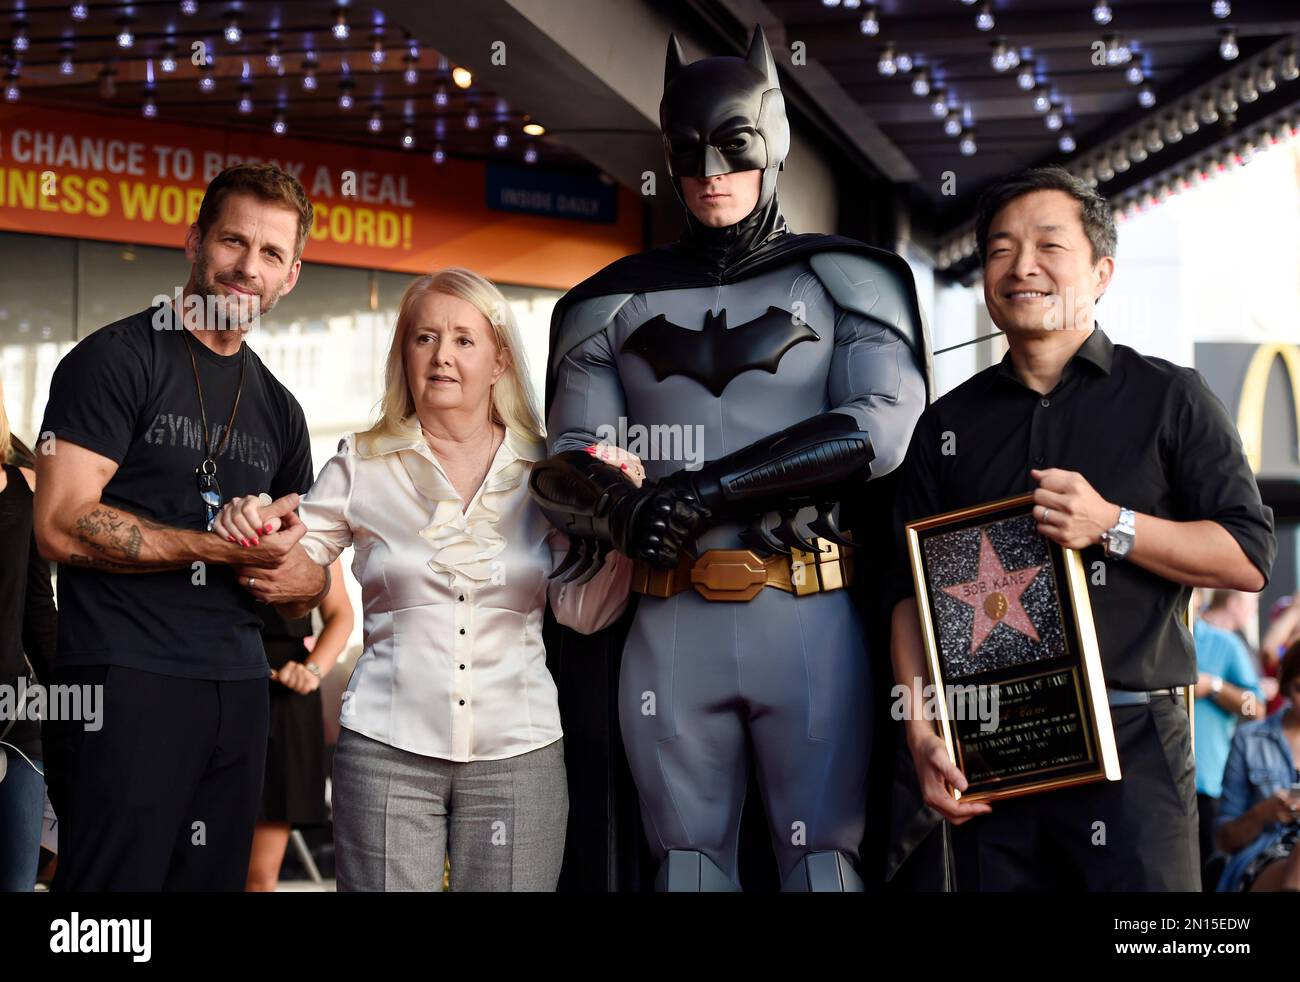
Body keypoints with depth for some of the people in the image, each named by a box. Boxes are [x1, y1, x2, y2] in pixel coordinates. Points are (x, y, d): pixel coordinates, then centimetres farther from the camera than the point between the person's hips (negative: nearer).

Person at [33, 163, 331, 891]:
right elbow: (62, 525, -13)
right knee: (116, 880, -7)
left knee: (214, 878, 10)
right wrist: (225, 546, -16)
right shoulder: (117, 359, -3)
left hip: (238, 690, 7)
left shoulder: (279, 408, 18)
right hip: (125, 685, -6)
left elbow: (313, 574, 23)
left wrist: (301, 576, -3)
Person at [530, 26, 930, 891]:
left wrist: (715, 488, -15)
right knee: (689, 857, 9)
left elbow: (880, 428, -7)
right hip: (670, 625, 2)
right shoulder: (619, 302, 12)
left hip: (811, 618, -2)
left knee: (820, 853, 1)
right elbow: (568, 456, 8)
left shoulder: (840, 279, 6)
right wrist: (614, 501, -17)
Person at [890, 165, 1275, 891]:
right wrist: (921, 731, -1)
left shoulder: (1168, 398, 4)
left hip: (1134, 746, -2)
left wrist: (1111, 526, -14)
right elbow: (911, 590, 11)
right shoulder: (950, 423, 13)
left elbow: (1249, 558, -1)